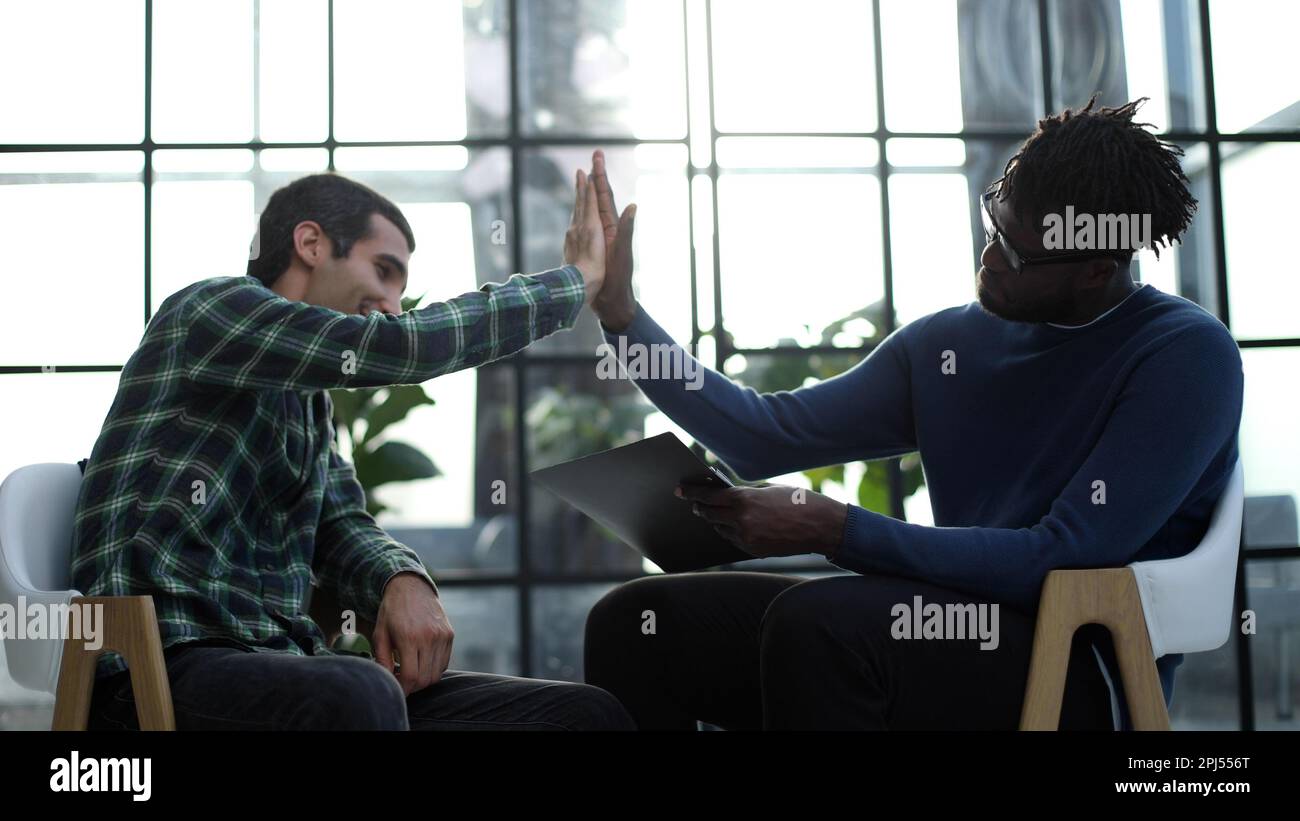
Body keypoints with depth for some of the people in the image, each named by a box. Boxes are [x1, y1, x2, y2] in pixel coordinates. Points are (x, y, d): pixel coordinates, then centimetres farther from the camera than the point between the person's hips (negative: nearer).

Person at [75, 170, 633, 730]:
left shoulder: (309, 400, 23)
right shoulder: (214, 307, -4)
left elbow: (340, 526, 16)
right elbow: (402, 346, -14)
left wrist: (404, 579, -8)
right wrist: (577, 281, -3)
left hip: (278, 662, 7)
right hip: (163, 666, -7)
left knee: (589, 713, -7)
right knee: (358, 697, -40)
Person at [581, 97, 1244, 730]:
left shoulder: (1188, 356, -8)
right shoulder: (946, 343, 11)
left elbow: (1064, 560, -17)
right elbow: (769, 436, 13)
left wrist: (837, 530, -20)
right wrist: (622, 315, 4)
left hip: (1086, 674, -6)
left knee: (814, 620, -34)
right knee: (634, 618, -9)